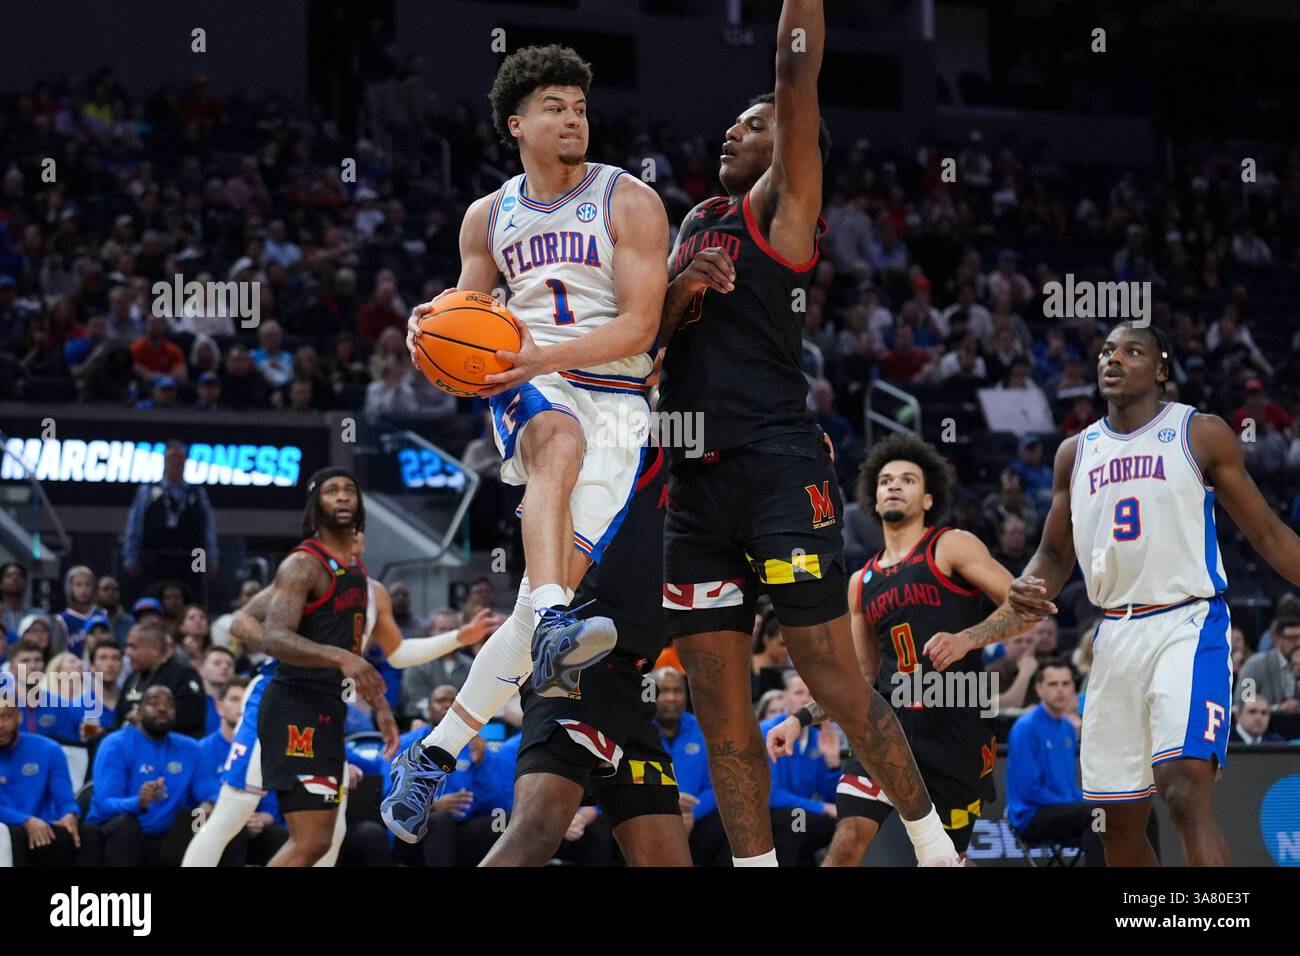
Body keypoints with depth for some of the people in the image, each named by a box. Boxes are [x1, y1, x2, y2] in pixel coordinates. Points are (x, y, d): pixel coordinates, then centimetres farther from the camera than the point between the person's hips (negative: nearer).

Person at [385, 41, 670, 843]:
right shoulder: (489, 217, 12)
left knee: (553, 592, -14)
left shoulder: (630, 203, -1)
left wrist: (545, 354, -23)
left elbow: (639, 325, -8)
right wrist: (435, 326, -2)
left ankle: (435, 754, -6)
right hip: (527, 387, 1)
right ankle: (552, 628, -59)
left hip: (616, 399, -1)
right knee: (560, 440, -39)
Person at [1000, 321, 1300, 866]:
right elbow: (1055, 553, 20)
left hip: (1188, 625, -5)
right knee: (1120, 822, 8)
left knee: (1184, 793, -24)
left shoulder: (1202, 435, 0)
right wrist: (1027, 591, -2)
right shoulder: (1076, 453, 13)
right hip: (1116, 634, 5)